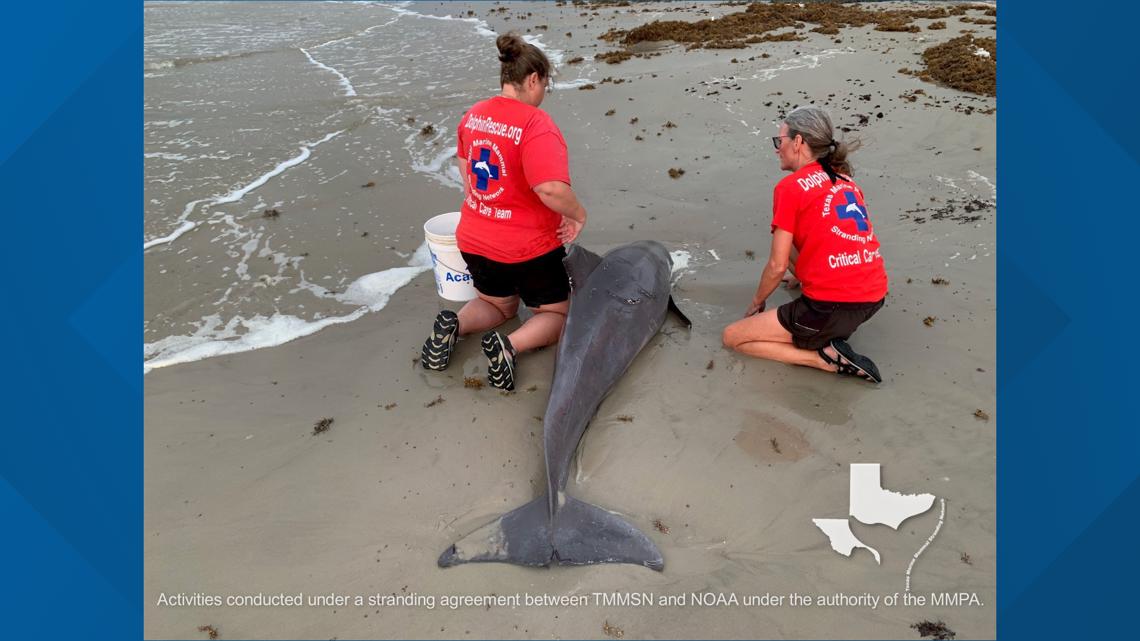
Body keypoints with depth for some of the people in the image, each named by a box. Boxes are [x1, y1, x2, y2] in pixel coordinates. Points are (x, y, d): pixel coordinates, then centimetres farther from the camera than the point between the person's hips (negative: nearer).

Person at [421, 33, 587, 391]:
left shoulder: (473, 115, 2)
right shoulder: (535, 123, -22)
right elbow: (551, 188, -35)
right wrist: (579, 214, -16)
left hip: (473, 240, 7)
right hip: (529, 247, -6)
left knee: (499, 305, 32)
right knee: (556, 313, 18)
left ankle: (453, 325, 1)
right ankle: (511, 345, -13)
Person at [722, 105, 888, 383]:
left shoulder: (790, 187, -8)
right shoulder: (845, 179, 15)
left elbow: (777, 266, -8)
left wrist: (757, 302, 9)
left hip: (832, 306, -8)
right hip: (874, 296, 8)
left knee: (732, 337, 6)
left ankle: (827, 358, -5)